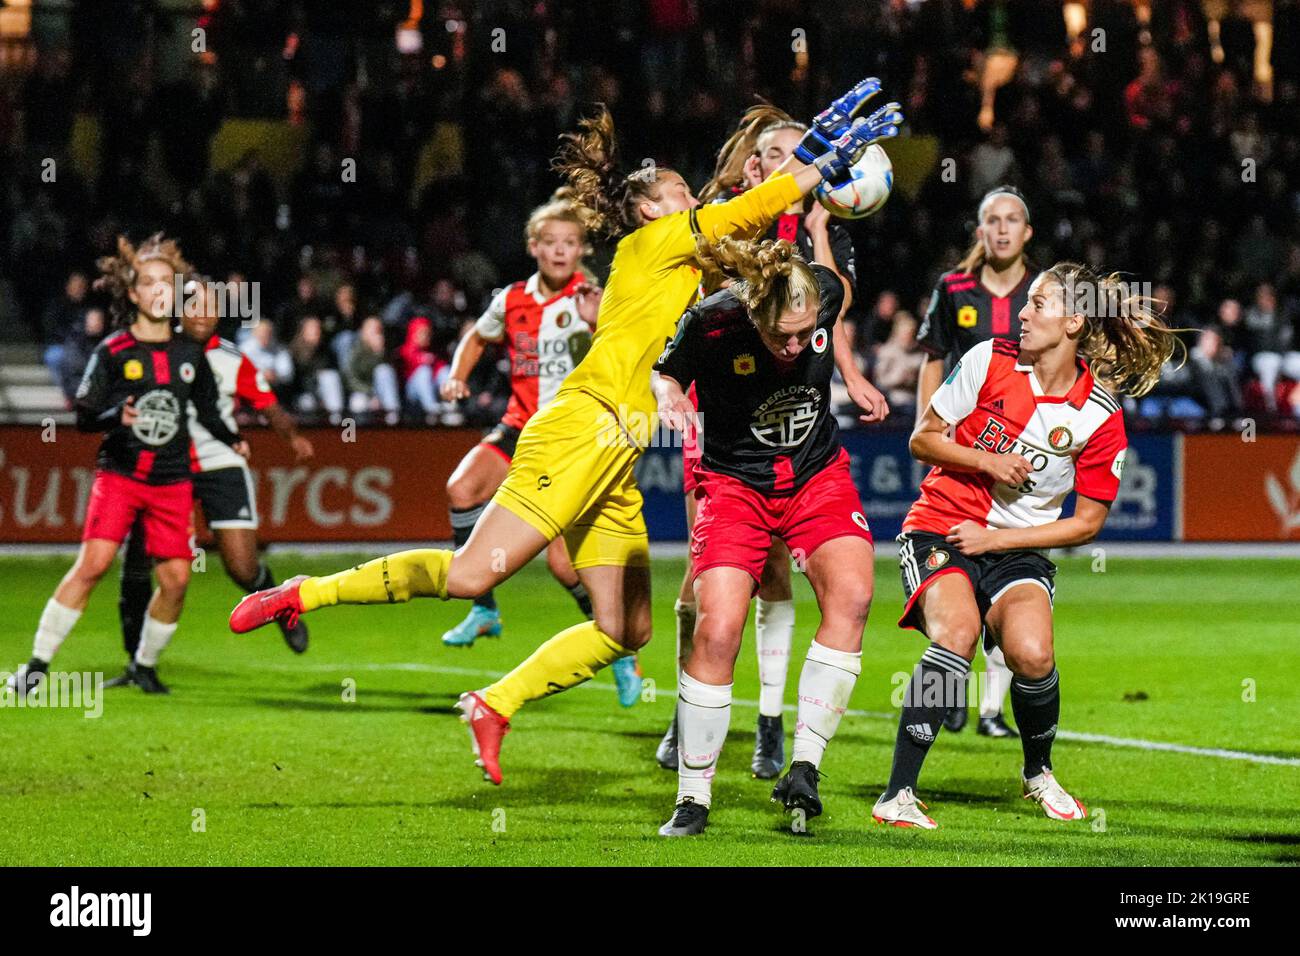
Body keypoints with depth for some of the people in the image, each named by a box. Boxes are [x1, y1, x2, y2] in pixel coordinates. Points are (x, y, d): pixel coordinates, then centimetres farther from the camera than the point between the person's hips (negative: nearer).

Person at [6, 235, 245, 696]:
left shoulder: (190, 354, 7)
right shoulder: (113, 352, -4)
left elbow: (207, 410, 23)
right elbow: (84, 415, -6)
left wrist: (231, 440, 11)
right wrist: (118, 416, -24)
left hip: (172, 481, 4)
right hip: (119, 474, -4)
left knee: (176, 579, -3)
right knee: (92, 563, -17)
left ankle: (145, 664, 20)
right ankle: (37, 664, -12)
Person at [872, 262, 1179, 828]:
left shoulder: (1100, 418, -6)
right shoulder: (990, 361, -5)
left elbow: (1086, 523, 0)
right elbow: (923, 439, 4)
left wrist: (996, 538, -9)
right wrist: (986, 461, -14)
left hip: (1018, 547, 1)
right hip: (940, 529, -1)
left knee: (1032, 654, -26)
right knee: (957, 633, -31)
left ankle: (1038, 773, 7)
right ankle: (898, 793, -27)